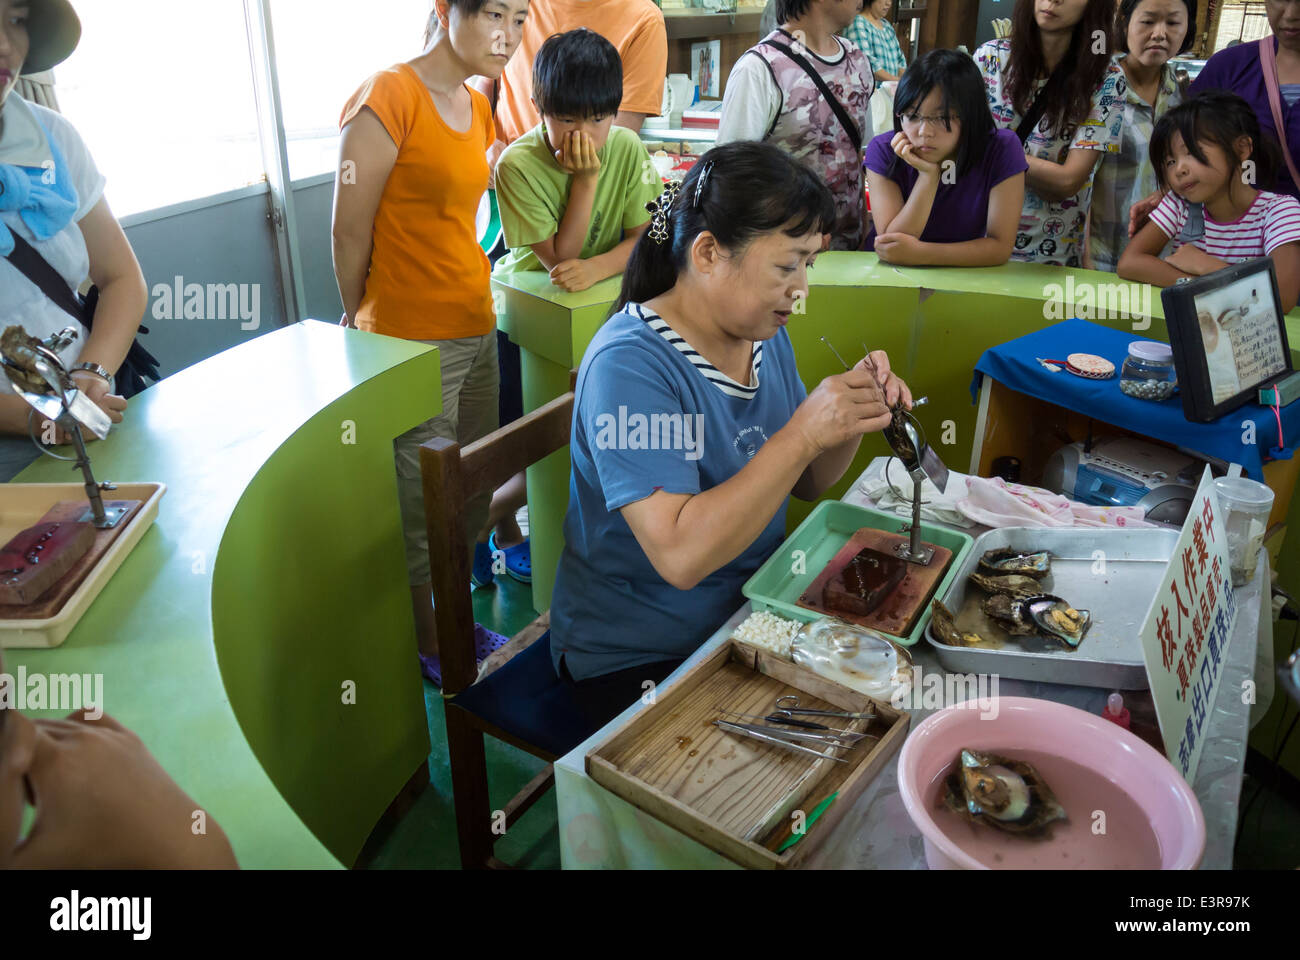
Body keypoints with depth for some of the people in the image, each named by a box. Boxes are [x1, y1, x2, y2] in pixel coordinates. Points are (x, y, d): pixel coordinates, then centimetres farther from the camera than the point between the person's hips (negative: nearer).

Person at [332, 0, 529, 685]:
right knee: (422, 499, 5)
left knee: (470, 488, 17)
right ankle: (426, 645, 25)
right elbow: (350, 230, -11)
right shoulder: (388, 99, -15)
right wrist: (365, 324, 1)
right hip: (411, 341, -8)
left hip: (476, 327, 8)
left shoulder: (477, 108, 12)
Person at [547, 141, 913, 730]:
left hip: (753, 611, 8)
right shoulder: (629, 364, -23)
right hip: (635, 659, -7)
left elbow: (805, 483, 11)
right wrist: (805, 432, -32)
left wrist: (853, 414, -9)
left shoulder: (764, 334, 3)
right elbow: (681, 556, -31)